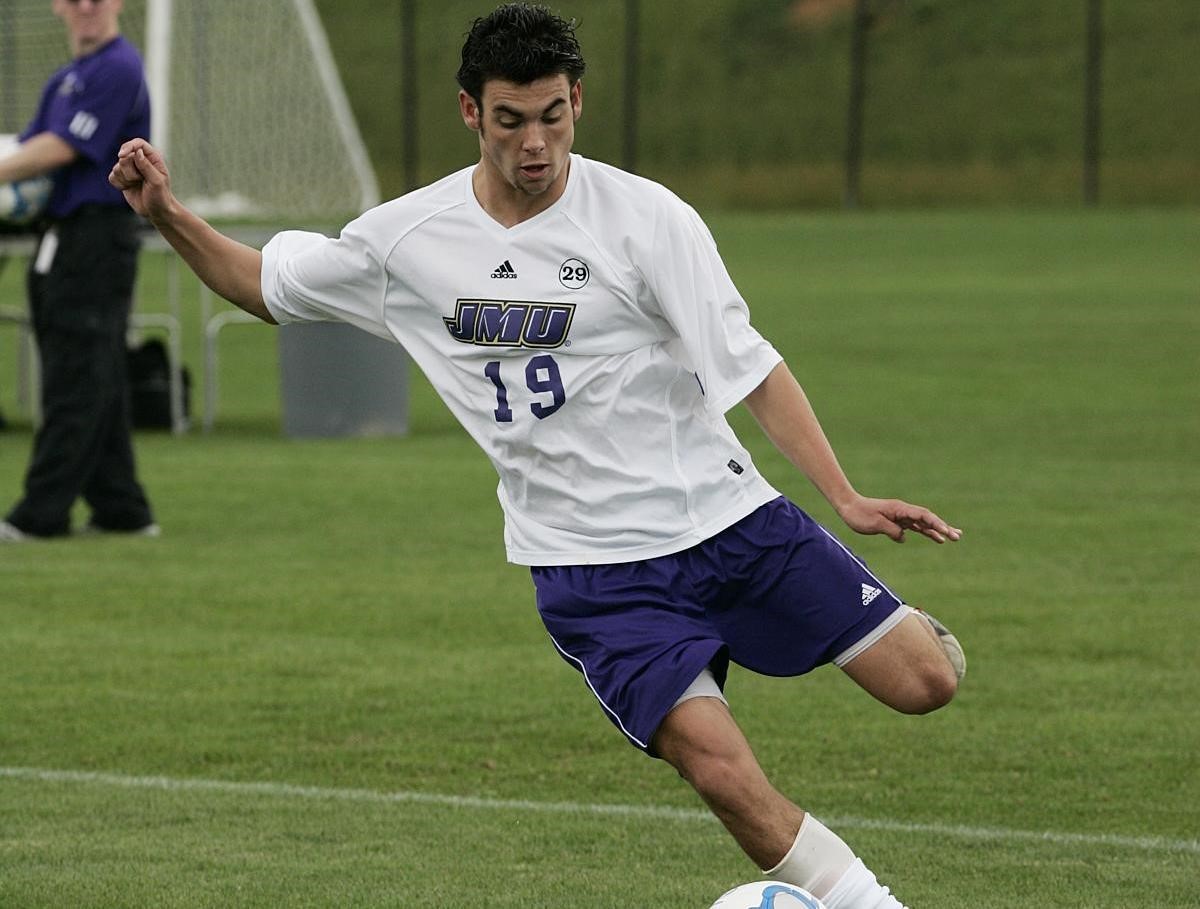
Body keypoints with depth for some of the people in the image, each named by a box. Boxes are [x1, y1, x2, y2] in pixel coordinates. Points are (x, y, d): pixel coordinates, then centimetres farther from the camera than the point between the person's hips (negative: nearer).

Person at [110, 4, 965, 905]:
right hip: (589, 563, 0)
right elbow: (267, 284, 17)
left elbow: (750, 367, -7)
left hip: (726, 518, 0)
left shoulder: (647, 218, -8)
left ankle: (898, 628, 30)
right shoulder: (406, 239, 0)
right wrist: (171, 218, 1)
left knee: (925, 682, -7)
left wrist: (846, 498, -15)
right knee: (720, 769, -20)